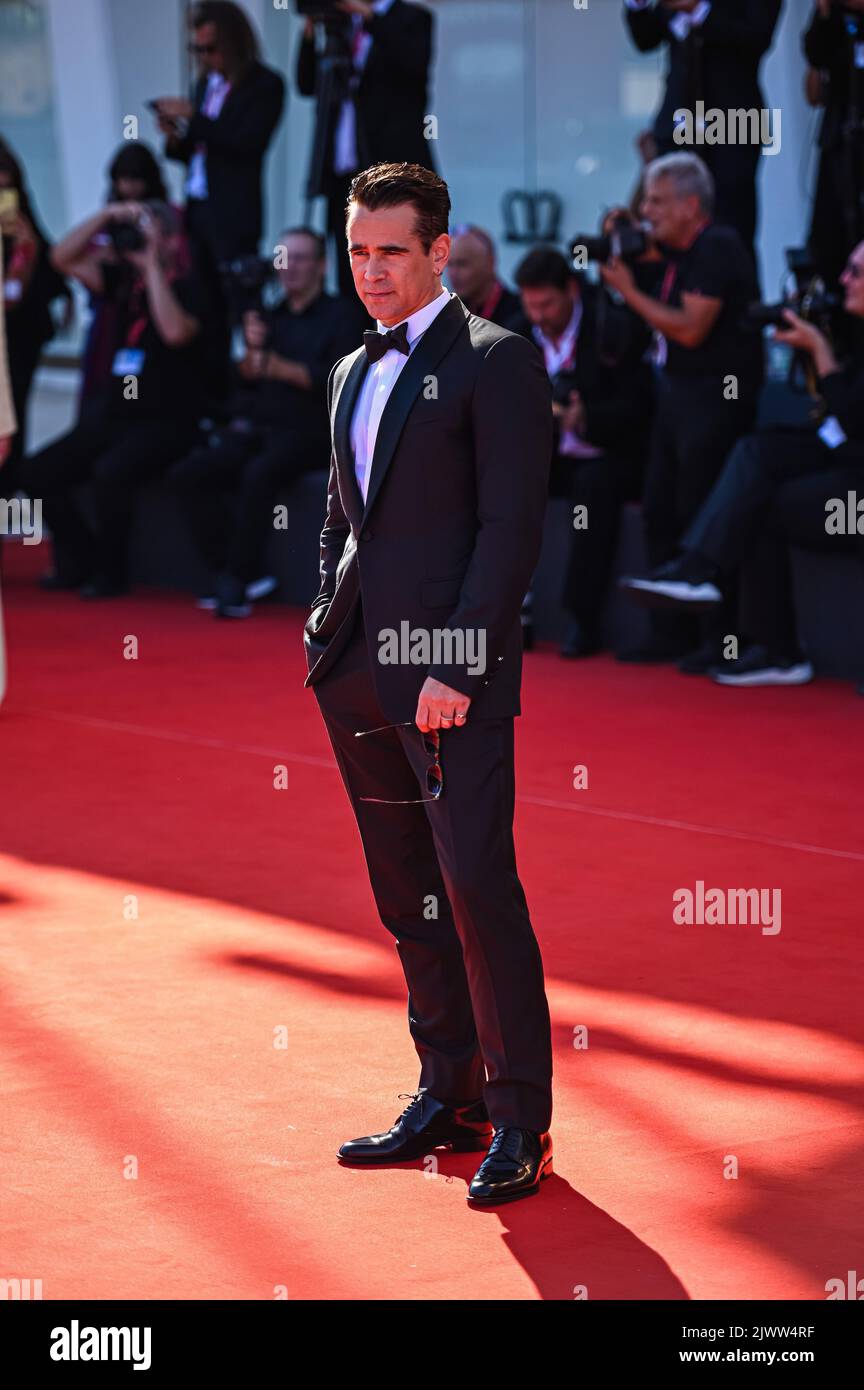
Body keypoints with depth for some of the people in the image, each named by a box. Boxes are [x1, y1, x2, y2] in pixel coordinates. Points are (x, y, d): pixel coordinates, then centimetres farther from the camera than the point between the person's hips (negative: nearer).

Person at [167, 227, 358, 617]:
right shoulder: (270, 317, 20)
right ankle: (240, 574, -16)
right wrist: (252, 349, -5)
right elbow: (244, 380, 15)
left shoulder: (338, 317, 3)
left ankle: (237, 581, -28)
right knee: (187, 475, -15)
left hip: (308, 431, -6)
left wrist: (283, 369, -21)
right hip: (256, 426, 6)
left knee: (257, 475, -36)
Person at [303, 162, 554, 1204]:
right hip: (360, 669, 7)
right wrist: (327, 636, 13)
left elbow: (511, 524, -11)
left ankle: (519, 1122, -1)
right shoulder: (352, 374, 18)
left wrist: (458, 666, -16)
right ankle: (448, 1096, 20)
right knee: (407, 898, 11)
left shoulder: (496, 363, -5)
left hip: (453, 673, -7)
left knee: (477, 890, -8)